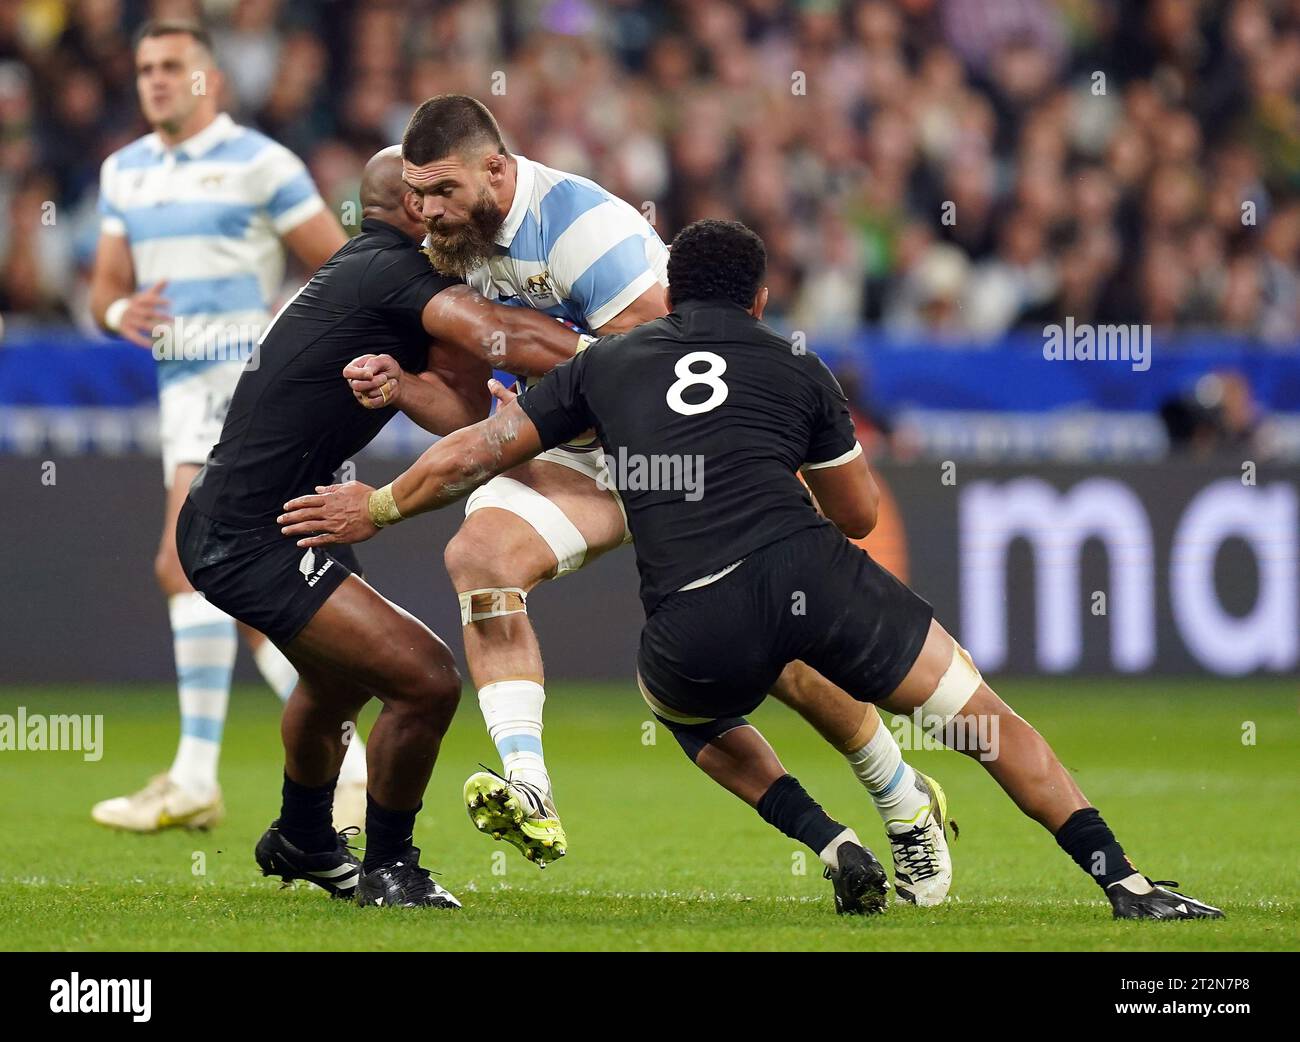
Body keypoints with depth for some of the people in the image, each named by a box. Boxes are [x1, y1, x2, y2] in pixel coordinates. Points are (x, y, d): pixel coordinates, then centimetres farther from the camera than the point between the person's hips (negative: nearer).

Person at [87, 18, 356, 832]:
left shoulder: (261, 163, -5)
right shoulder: (125, 172, 14)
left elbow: (343, 268, -3)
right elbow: (106, 287, 17)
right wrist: (121, 312, -5)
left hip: (247, 379, -8)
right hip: (181, 390, 8)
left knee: (187, 565, -19)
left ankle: (196, 779, -17)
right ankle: (347, 766, 12)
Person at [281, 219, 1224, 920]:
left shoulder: (608, 363, 21)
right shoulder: (799, 372, 19)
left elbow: (478, 452, 24)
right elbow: (859, 513, 28)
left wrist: (377, 509, 38)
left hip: (695, 626, 1)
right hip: (810, 573, -1)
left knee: (692, 712, 36)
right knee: (986, 715, 9)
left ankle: (835, 848, 16)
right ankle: (1126, 884, -2)